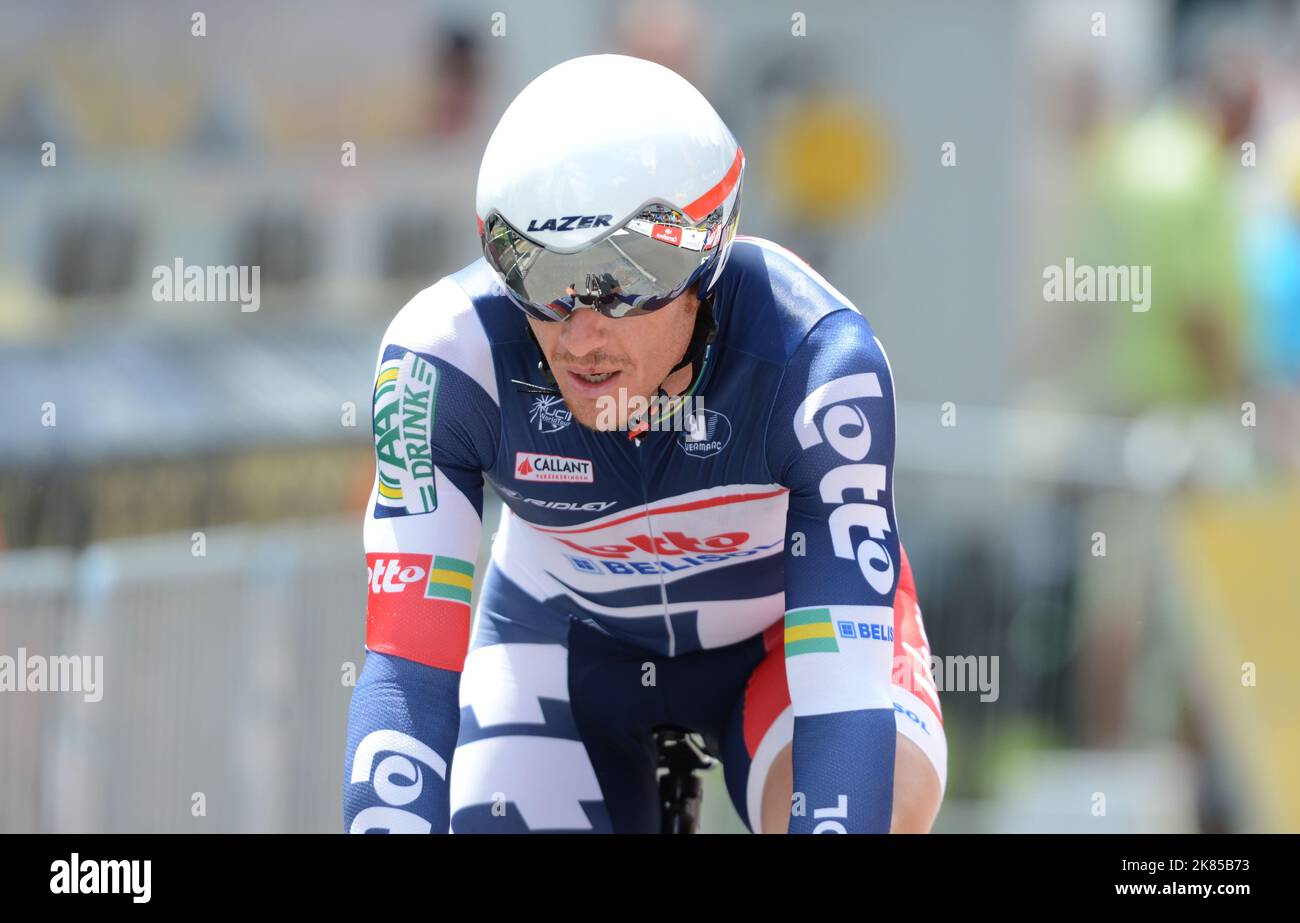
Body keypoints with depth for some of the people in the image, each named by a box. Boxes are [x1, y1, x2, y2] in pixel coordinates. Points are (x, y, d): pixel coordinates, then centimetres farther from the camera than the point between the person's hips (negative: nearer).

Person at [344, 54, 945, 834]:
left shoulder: (819, 364, -36)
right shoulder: (447, 354, -32)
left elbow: (845, 690, -40)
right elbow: (409, 673, -34)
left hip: (788, 619, -2)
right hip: (567, 632, 2)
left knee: (888, 799, -32)